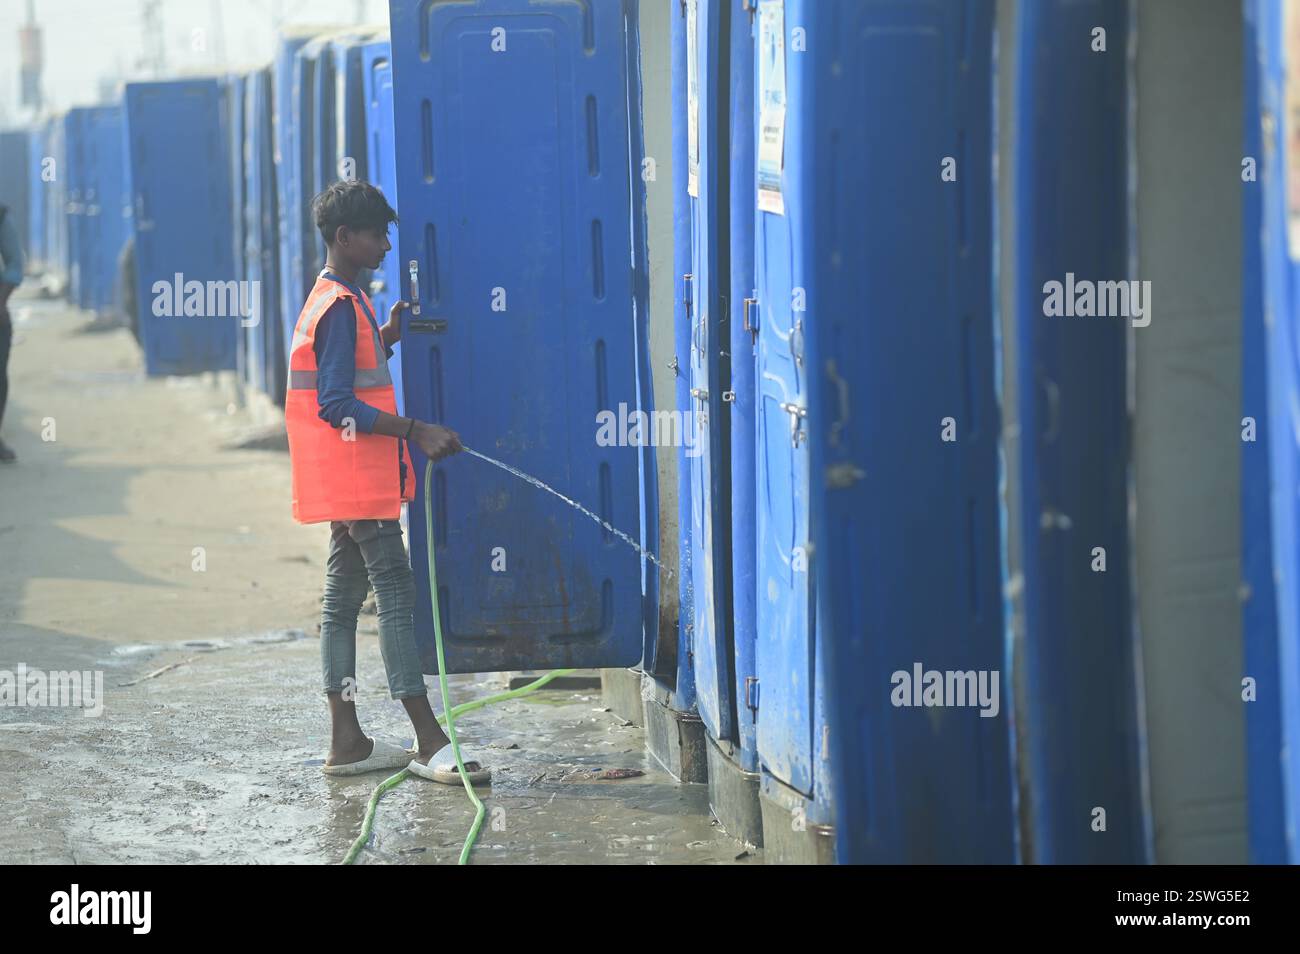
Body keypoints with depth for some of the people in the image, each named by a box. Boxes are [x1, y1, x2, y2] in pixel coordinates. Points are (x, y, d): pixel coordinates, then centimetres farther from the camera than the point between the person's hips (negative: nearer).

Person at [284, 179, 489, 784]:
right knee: (396, 596, -10)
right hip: (357, 483, -11)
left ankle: (346, 742, 11)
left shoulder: (336, 300, 16)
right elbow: (337, 405, -22)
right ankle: (429, 744, -11)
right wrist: (416, 431, -24)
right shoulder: (340, 306, -16)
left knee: (344, 599, 9)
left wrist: (386, 339, 13)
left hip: (349, 484, 11)